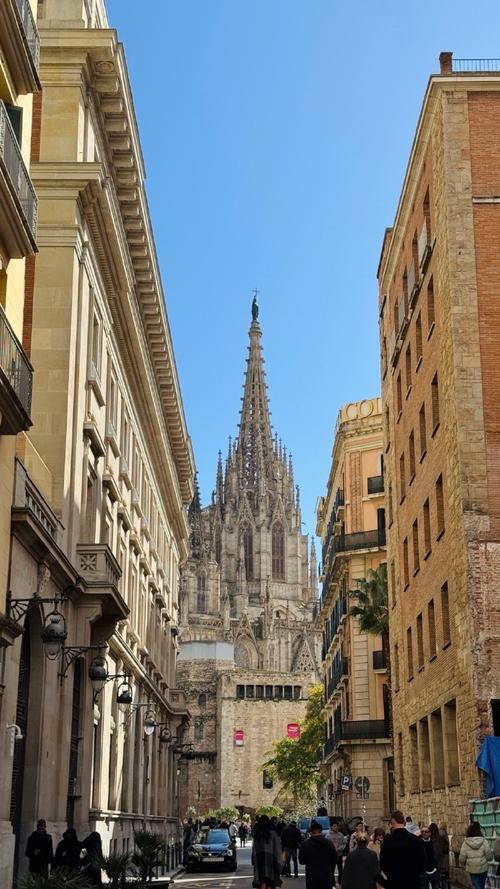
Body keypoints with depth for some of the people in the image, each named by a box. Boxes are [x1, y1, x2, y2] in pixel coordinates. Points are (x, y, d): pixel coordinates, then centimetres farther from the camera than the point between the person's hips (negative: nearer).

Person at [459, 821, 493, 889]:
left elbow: (462, 858, -6)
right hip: (483, 868, 1)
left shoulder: (465, 843, -12)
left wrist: (462, 864, 16)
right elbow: (489, 856, -9)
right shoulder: (484, 841, -14)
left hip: (472, 869, -1)